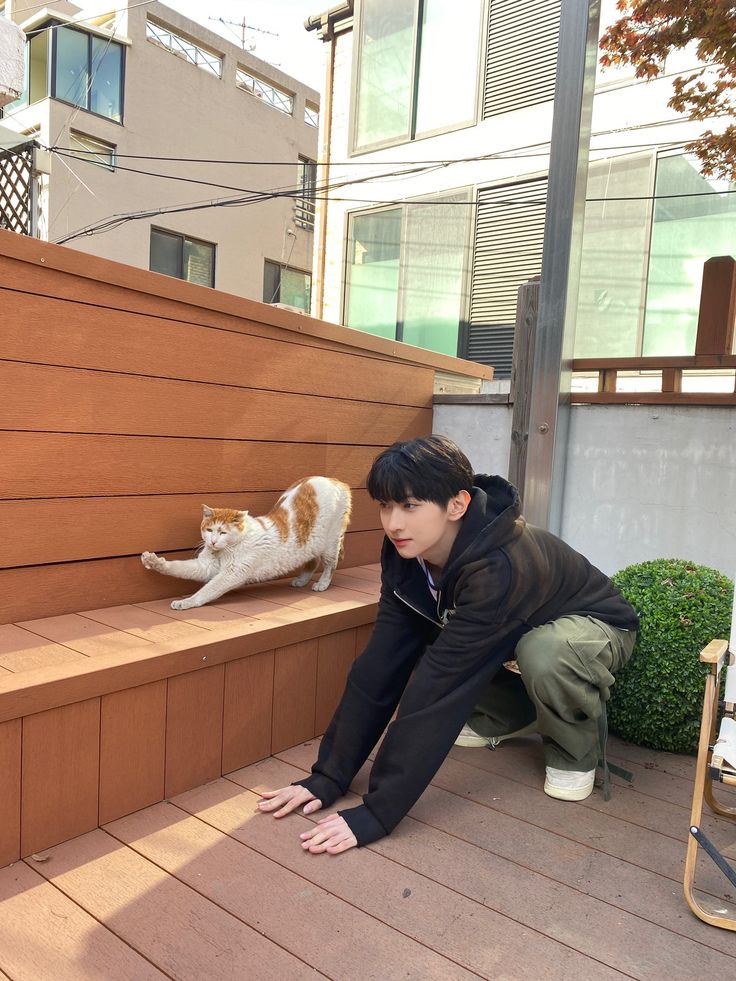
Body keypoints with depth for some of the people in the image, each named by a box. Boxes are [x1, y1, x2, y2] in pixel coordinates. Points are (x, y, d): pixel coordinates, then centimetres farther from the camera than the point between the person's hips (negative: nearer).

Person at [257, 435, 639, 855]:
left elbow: (438, 688, -43)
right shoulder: (408, 552, -20)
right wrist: (329, 776, -22)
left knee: (543, 651, -38)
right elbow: (381, 665, -20)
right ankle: (502, 716, 10)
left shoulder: (498, 568, -41)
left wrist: (376, 812, -41)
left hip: (595, 628, -6)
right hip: (514, 631, 7)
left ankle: (576, 750, -6)